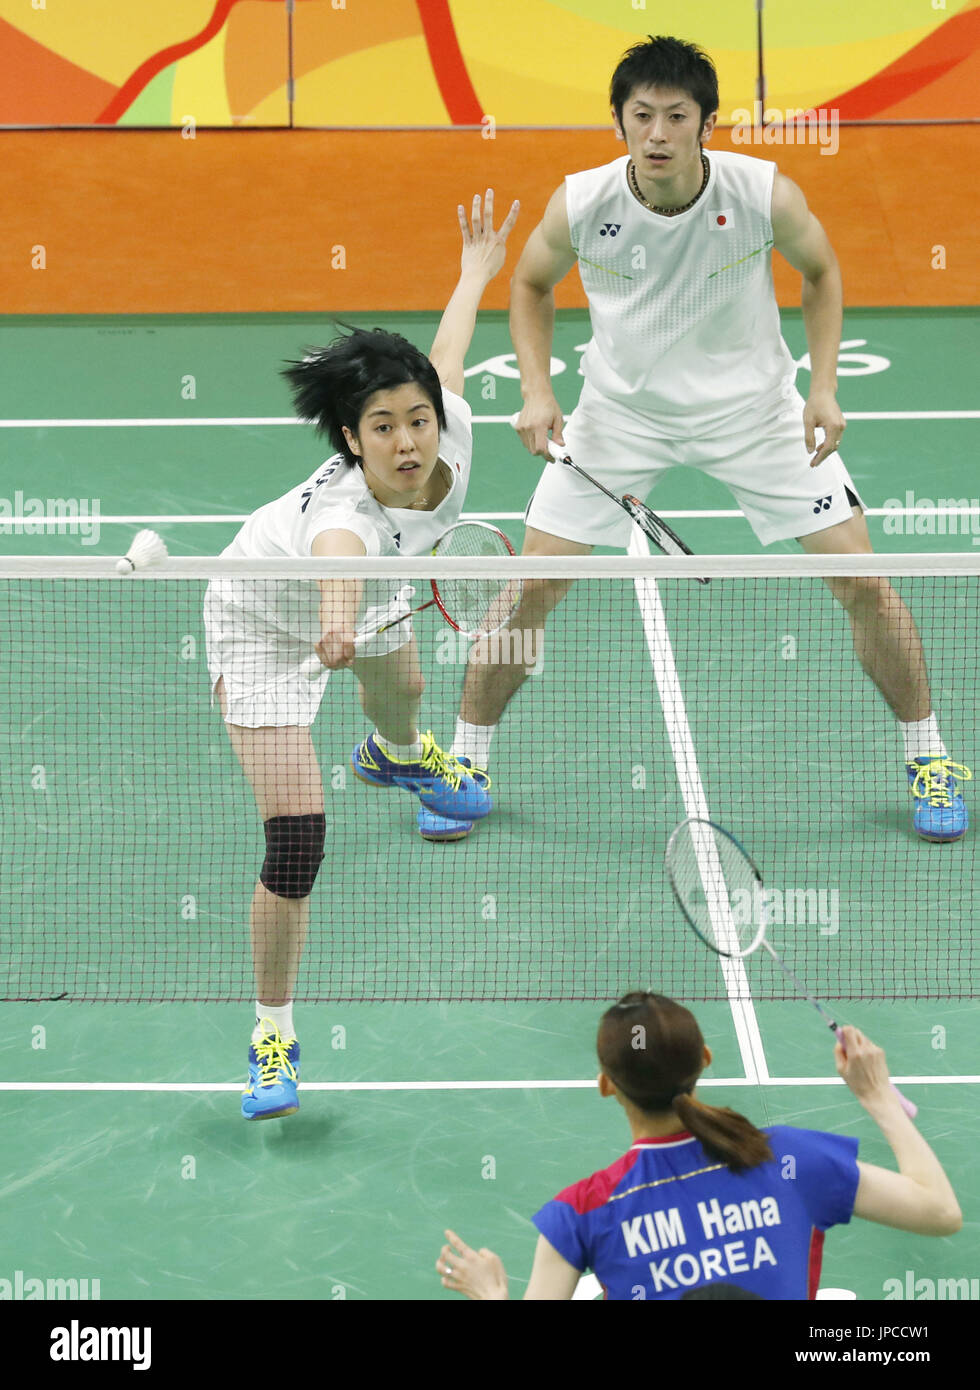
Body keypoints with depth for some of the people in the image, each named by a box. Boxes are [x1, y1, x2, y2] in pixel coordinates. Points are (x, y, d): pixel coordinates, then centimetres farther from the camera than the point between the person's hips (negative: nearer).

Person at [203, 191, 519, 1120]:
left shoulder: (451, 436, -30)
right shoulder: (346, 510, -48)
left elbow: (444, 358, -7)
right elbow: (337, 560, -74)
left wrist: (477, 271, 11)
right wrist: (336, 627, -96)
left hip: (361, 597, 8)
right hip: (268, 625, -8)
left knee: (401, 688, 41)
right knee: (295, 840, -17)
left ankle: (396, 755, 81)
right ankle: (272, 1036, 1)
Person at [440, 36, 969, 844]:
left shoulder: (768, 195, -23)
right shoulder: (580, 206, -20)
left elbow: (821, 270, -1)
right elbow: (533, 285, 1)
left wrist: (824, 386, -11)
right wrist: (537, 391, -12)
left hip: (752, 405, 0)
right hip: (622, 408, 1)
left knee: (861, 581, -5)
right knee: (532, 588, -6)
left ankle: (928, 760, 16)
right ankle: (465, 761, 15)